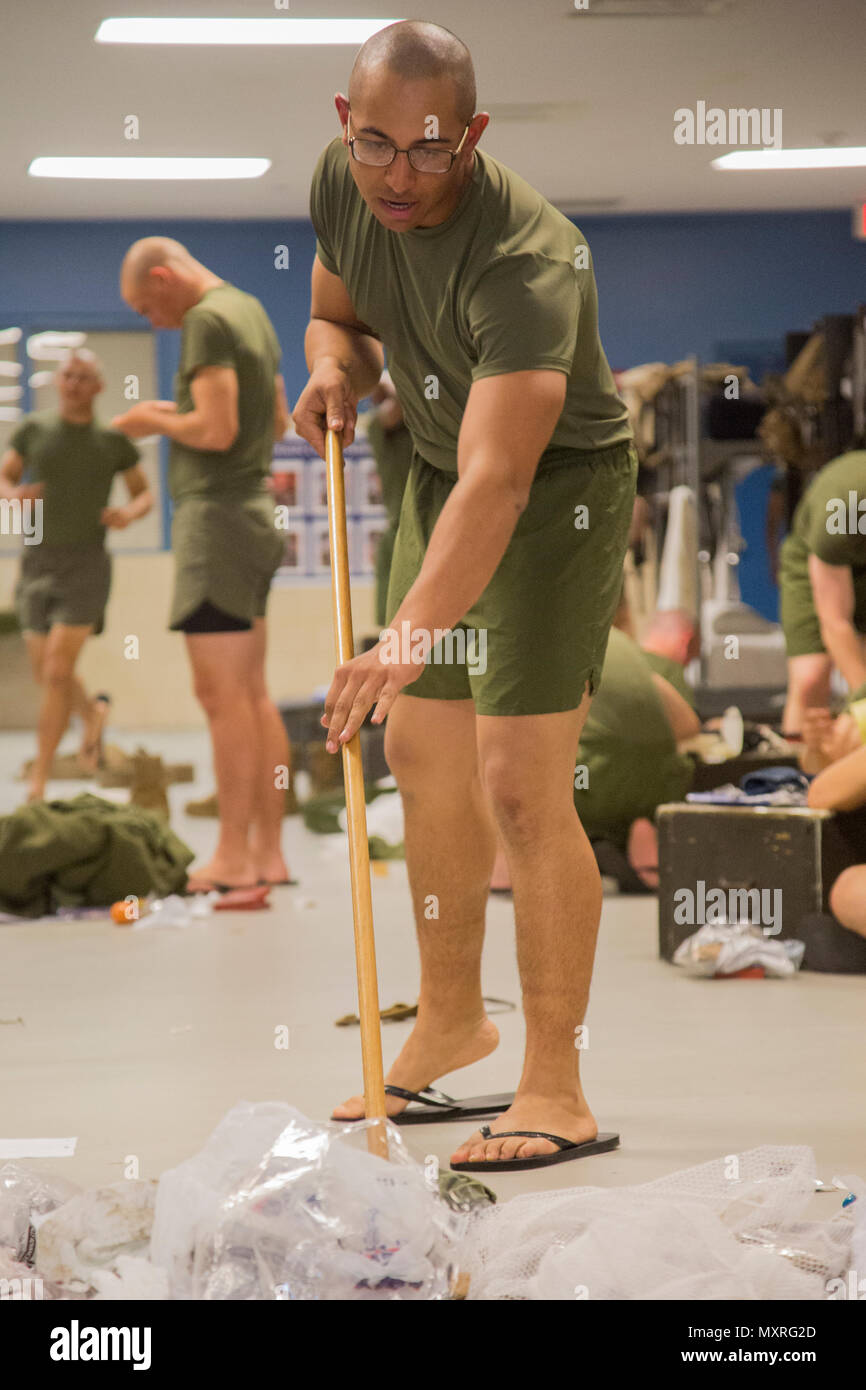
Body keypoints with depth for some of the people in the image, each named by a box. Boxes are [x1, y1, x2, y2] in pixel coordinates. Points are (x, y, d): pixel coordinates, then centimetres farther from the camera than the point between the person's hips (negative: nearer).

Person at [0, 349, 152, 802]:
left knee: (57, 672, -14)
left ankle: (38, 782, -7)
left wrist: (130, 513, -14)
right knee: (45, 674, 12)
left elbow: (144, 495, 10)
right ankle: (93, 712, 47)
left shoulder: (113, 438, -1)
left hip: (86, 565, -3)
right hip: (37, 561, 3)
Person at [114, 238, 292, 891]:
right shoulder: (252, 311, 16)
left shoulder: (207, 322, -13)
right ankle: (269, 849, 12)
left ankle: (234, 858, -6)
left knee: (223, 696, -7)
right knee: (253, 694, 10)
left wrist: (156, 420, -4)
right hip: (254, 512, 10)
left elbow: (217, 431, -21)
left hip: (217, 515, -9)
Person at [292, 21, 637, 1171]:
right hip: (438, 471, 8)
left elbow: (497, 483, -44)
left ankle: (557, 1090, -8)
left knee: (520, 784, -15)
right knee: (421, 754, 13)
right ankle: (451, 1023, 30)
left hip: (560, 489, -8)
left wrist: (407, 642, -55)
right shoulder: (342, 184, -10)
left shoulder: (525, 262, -34)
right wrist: (335, 367, -14)